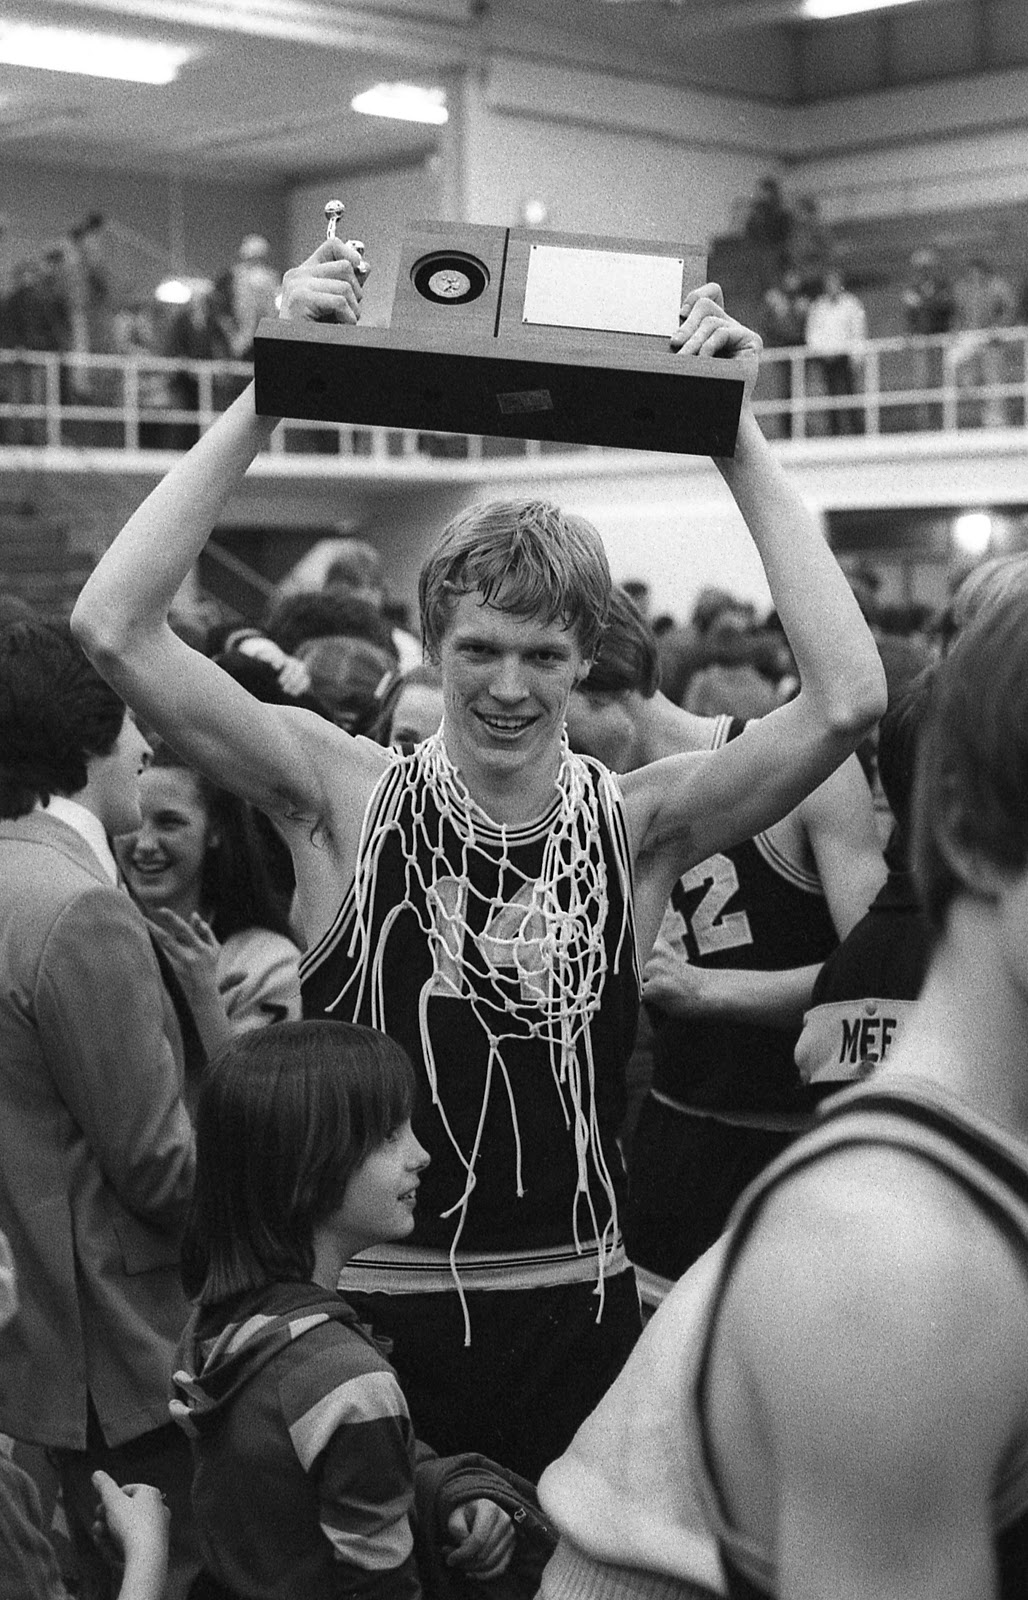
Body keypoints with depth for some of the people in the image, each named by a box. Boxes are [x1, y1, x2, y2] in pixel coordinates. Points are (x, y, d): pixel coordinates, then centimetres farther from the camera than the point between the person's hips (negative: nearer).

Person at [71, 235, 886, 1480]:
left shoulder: (637, 824, -6)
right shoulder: (349, 800, -8)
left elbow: (846, 700, -18)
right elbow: (116, 630, -16)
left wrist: (740, 444, -17)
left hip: (578, 1313, 1)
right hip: (368, 1314, -1)